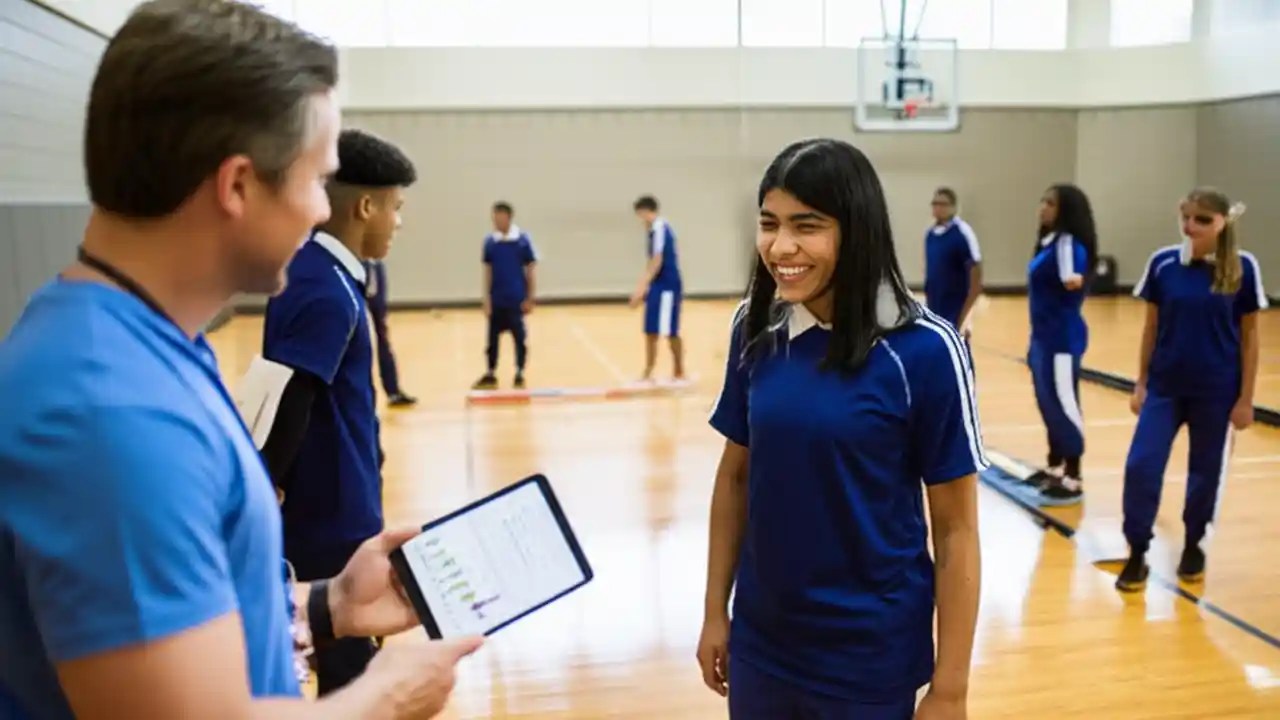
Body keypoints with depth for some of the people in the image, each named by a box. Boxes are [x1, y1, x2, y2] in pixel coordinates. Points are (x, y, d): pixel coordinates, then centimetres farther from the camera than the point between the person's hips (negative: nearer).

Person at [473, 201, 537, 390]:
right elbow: (488, 271, 6)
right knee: (493, 337, 10)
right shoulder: (490, 241, 1)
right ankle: (490, 374, 21)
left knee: (520, 337, 4)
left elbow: (531, 269, -3)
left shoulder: (522, 240, -7)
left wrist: (529, 298, -4)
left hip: (516, 300, -3)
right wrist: (486, 298, 2)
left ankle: (520, 374, 17)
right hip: (496, 300, 3)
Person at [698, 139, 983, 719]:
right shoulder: (755, 328, -4)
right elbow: (734, 476, 5)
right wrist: (715, 611, 6)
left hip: (870, 657, -3)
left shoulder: (923, 349, -16)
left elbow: (956, 530, -11)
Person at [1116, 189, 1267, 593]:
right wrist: (1140, 383, 5)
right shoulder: (1163, 263, -4)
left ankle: (1193, 546, 32)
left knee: (1205, 472, 11)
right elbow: (1151, 327, 5)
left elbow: (1249, 336, -1)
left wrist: (1246, 398, -2)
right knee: (1141, 466, -6)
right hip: (1165, 386, 1)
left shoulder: (1242, 268, -7)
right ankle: (1137, 555, 6)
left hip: (1216, 391, -1)